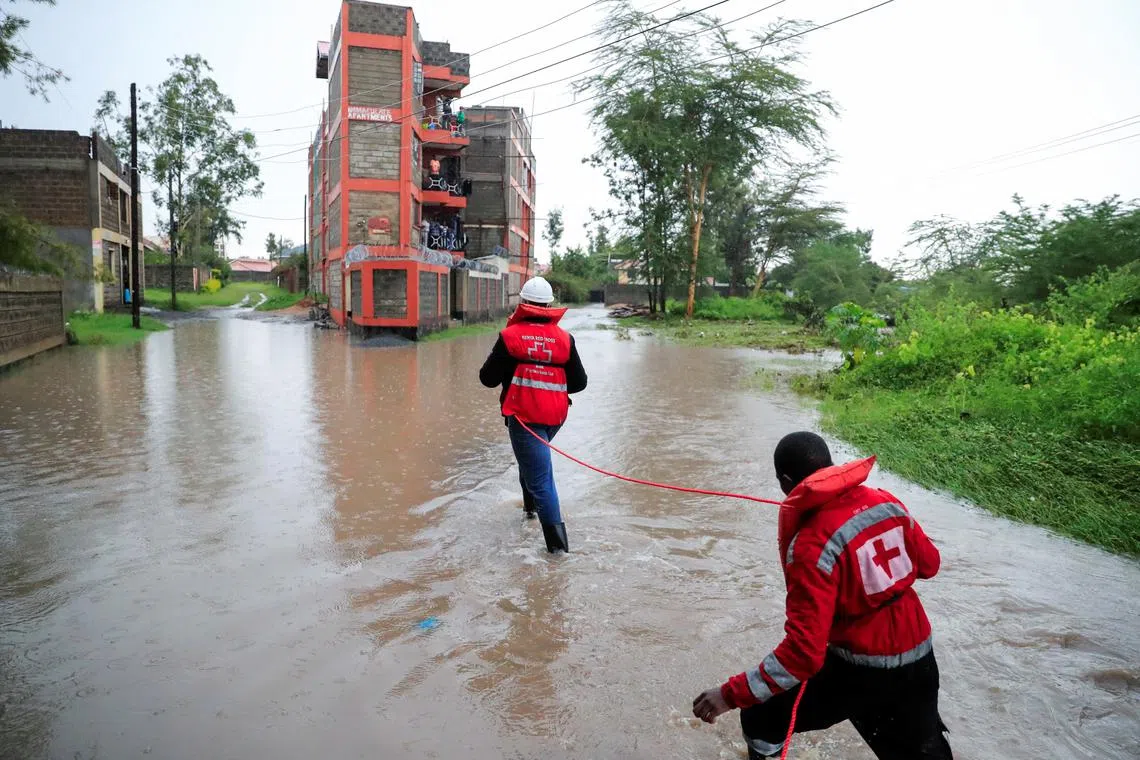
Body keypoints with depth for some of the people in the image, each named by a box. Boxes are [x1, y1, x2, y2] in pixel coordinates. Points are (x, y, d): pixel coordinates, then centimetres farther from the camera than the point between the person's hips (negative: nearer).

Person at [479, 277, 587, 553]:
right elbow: (579, 382, 4)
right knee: (533, 458, 33)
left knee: (540, 478, -4)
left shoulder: (510, 336, -8)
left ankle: (558, 543, -8)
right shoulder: (564, 338, 0)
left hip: (523, 416, -5)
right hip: (555, 416, 5)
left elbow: (488, 378, -2)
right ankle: (531, 505, 48)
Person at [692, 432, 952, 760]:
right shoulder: (886, 501, -7)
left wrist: (731, 694, -25)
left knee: (761, 718, 13)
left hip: (858, 670, -6)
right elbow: (929, 564, 10)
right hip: (917, 657, 7)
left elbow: (804, 651, -29)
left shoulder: (812, 545, -27)